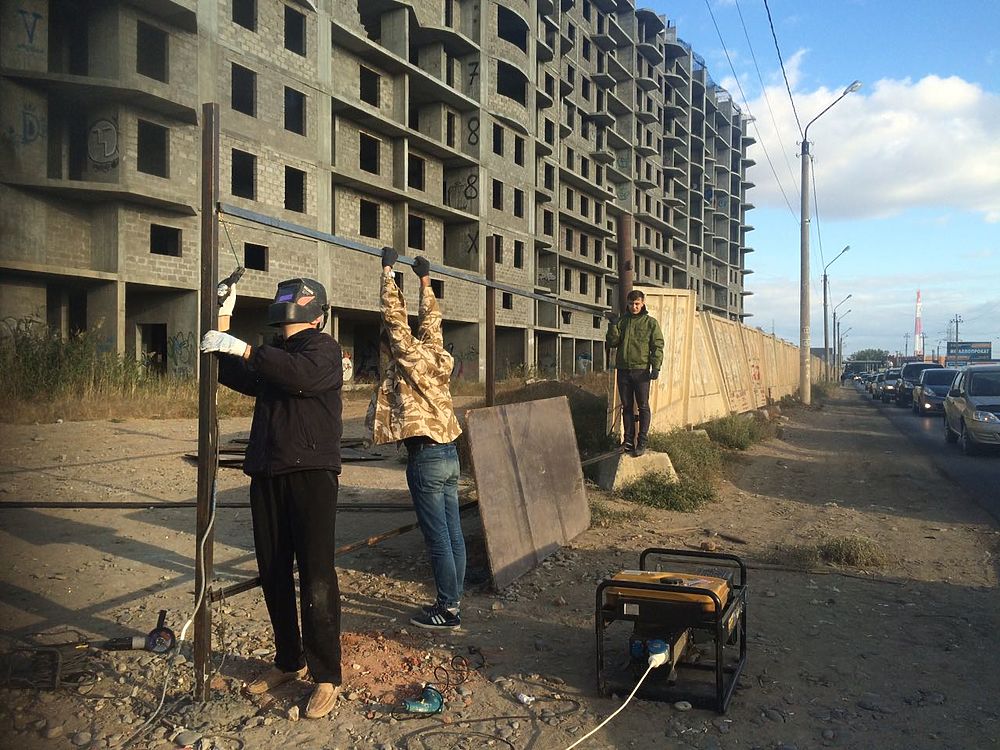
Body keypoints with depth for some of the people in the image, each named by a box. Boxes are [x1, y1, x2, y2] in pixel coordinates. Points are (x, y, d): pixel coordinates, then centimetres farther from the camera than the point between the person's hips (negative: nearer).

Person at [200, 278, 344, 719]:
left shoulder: (324, 349, -1)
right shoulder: (273, 355, 22)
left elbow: (300, 374, -22)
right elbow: (231, 376, 16)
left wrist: (242, 349, -18)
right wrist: (223, 326, 10)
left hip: (311, 473, -7)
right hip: (267, 474, 8)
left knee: (316, 579, -8)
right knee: (273, 575, 12)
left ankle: (326, 676, 1)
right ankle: (288, 661, 27)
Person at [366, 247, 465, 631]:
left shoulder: (409, 357, -8)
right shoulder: (435, 355, 10)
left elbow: (394, 317, -8)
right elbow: (431, 319, 23)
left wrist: (387, 271, 0)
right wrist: (425, 281, 29)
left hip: (425, 457, -8)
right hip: (449, 453, 9)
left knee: (438, 538, -1)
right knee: (453, 534, 11)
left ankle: (447, 610, 7)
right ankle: (451, 601, 21)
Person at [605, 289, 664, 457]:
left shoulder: (651, 322, 3)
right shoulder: (622, 321, 12)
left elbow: (657, 346, -2)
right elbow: (612, 342, 6)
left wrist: (656, 366, -12)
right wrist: (613, 325, -9)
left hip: (641, 370, -3)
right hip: (623, 369, 4)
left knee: (643, 407, 0)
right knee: (627, 406, 8)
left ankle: (642, 442, 4)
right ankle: (628, 440, 15)